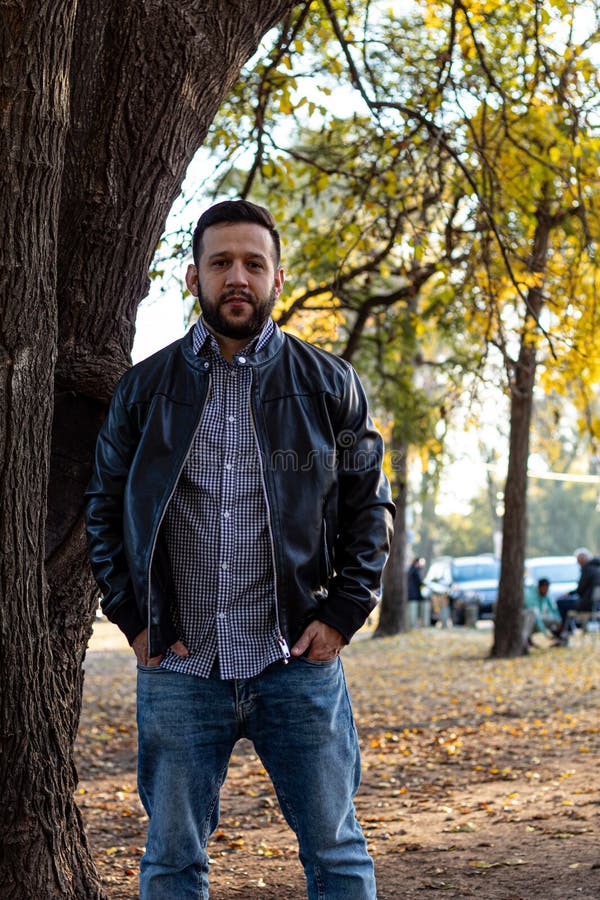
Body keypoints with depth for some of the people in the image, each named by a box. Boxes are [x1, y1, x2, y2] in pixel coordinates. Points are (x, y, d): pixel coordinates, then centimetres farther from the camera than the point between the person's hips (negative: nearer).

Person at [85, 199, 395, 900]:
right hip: (178, 669, 1)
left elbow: (369, 506, 9)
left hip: (298, 665, -1)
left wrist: (342, 615, -1)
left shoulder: (329, 386, 4)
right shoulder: (144, 388, 6)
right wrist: (131, 618, 3)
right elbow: (104, 507, 13)